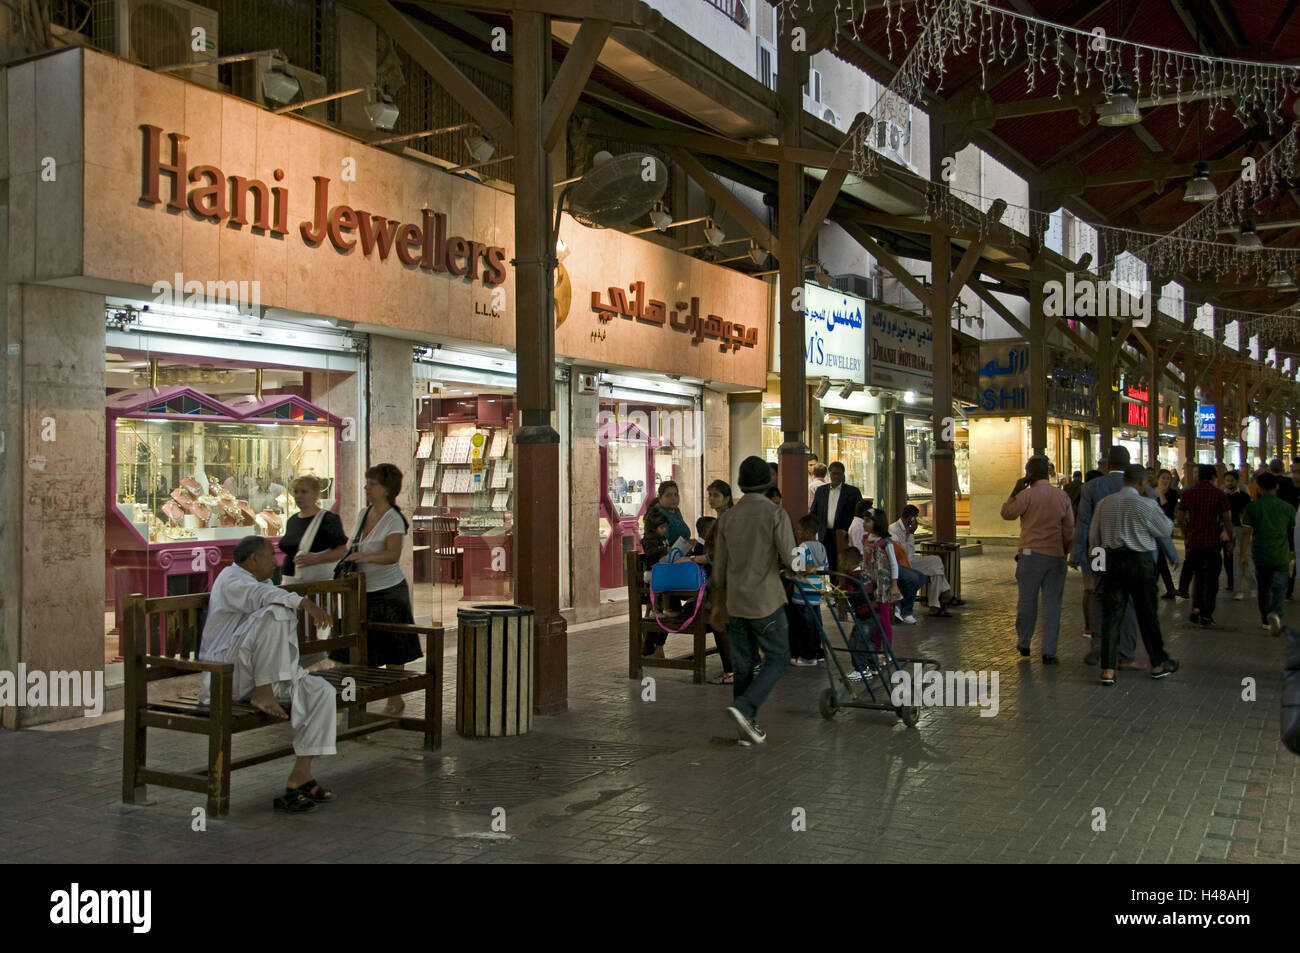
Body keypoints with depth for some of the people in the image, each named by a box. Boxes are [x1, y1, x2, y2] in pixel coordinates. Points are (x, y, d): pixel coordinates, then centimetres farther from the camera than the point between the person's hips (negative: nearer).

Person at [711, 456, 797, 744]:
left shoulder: (726, 518, 3)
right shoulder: (775, 514, -10)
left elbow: (719, 569, 8)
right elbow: (790, 558, -15)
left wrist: (715, 586, 27)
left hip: (735, 602, 5)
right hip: (766, 601, -4)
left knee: (744, 664, 12)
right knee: (777, 659, 7)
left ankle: (747, 726, 15)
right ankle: (744, 706, -11)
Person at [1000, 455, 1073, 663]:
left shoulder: (1027, 494, -9)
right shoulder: (1062, 496, 5)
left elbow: (1007, 513, 1)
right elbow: (1069, 529, 9)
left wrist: (1015, 491, 5)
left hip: (1032, 554, -3)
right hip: (1056, 556, 3)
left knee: (1027, 600, 10)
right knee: (1052, 603, 4)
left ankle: (1024, 643, 21)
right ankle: (1049, 652, 3)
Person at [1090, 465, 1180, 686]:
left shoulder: (1105, 503, 3)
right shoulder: (1146, 504, -11)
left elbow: (1093, 536, 9)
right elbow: (1166, 529, 0)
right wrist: (1163, 515, 19)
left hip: (1113, 560, 3)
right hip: (1140, 562, -3)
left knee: (1111, 614, 4)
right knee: (1147, 614, 10)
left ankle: (1107, 669, 1)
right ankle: (1158, 664, 24)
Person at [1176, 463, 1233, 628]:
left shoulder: (1188, 493, 2)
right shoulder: (1219, 494, -5)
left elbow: (1180, 518, 4)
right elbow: (1227, 519, -6)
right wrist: (1230, 538, 3)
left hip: (1194, 540, 3)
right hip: (1213, 541, -3)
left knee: (1198, 576, 17)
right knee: (1211, 579, 7)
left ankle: (1196, 609, 7)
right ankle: (1206, 615, 7)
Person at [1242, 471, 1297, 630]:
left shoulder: (1251, 508, -4)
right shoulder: (1288, 508, 0)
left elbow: (1246, 532, -8)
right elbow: (1293, 532, 9)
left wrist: (1242, 555, -4)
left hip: (1260, 555, 1)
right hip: (1281, 556, -1)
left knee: (1263, 588, 15)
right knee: (1279, 588, -1)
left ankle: (1265, 619, 25)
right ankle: (1276, 613, -25)